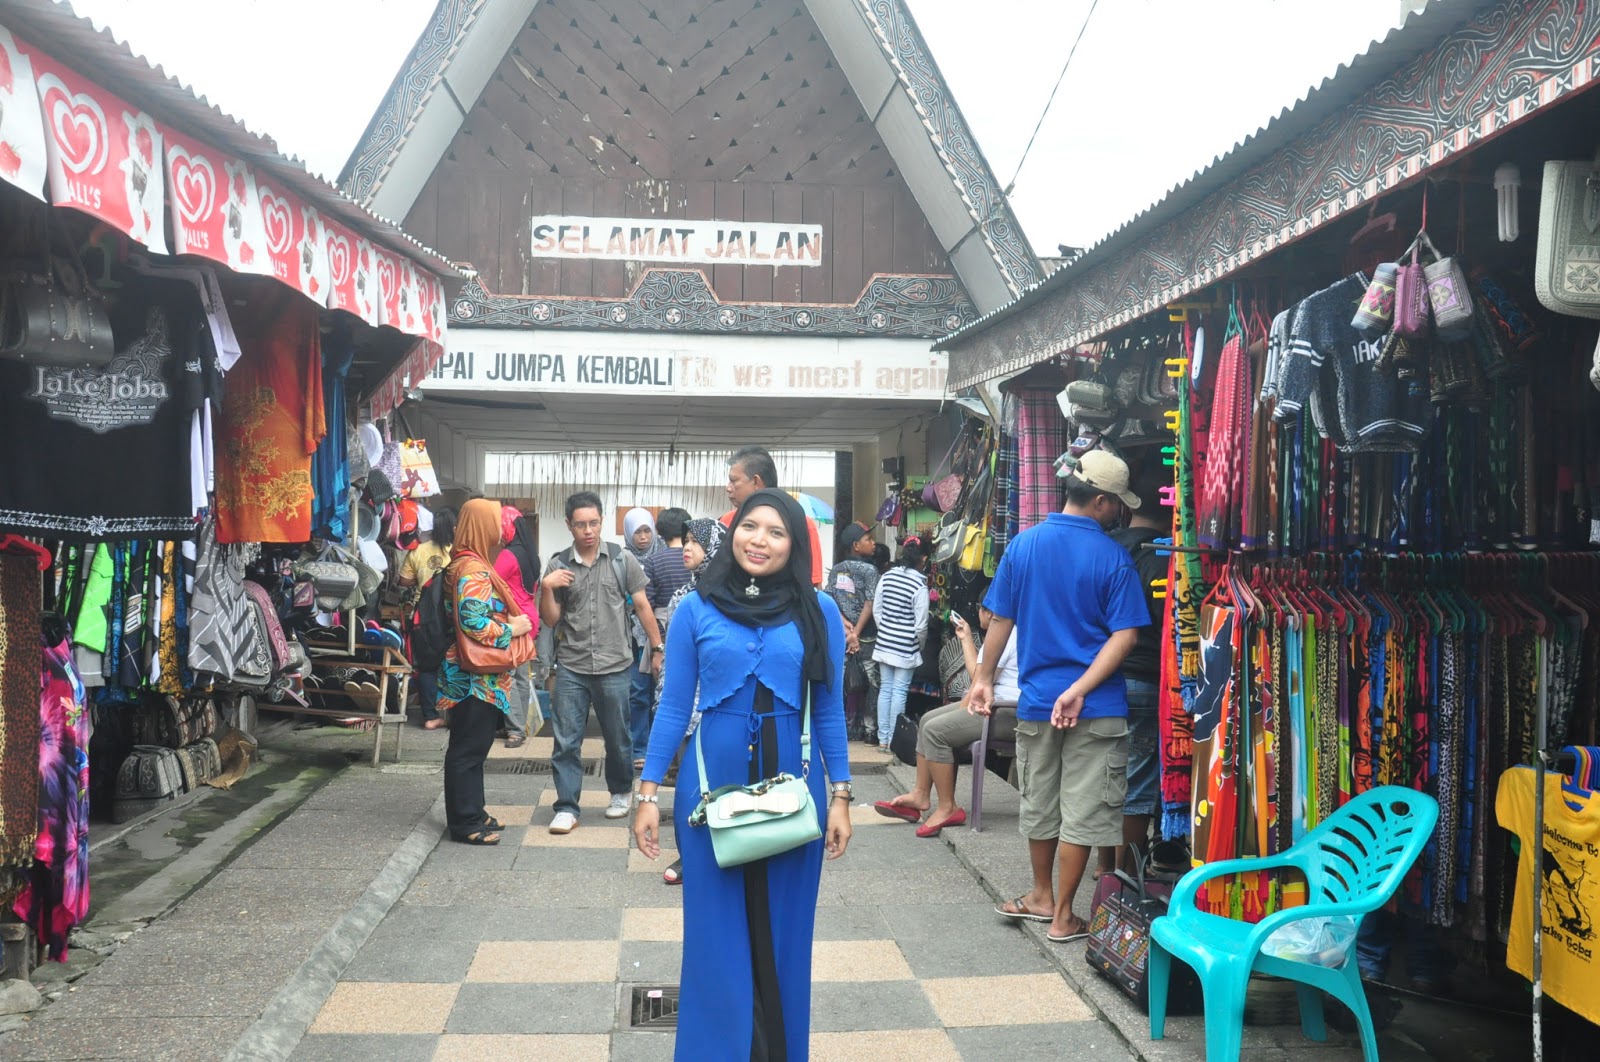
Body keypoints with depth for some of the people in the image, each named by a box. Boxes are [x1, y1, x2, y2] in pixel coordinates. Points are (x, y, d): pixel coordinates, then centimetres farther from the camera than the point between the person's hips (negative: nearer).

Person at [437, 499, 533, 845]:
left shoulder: (474, 565, 15)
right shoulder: (473, 570, -18)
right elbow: (473, 622, -27)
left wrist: (511, 624, 11)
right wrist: (512, 629, -15)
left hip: (481, 677, 10)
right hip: (476, 677, -10)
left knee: (473, 748, 16)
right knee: (468, 749, -2)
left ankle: (471, 813, 25)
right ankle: (465, 822, 5)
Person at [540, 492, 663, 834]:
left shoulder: (622, 559, -1)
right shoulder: (558, 565, 2)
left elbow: (641, 605, 5)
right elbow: (550, 619, 4)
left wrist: (657, 647, 3)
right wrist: (547, 587, -12)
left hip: (614, 667, -1)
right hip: (571, 668, 1)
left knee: (617, 738, 11)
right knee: (566, 741, 0)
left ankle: (620, 792, 33)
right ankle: (566, 808, 7)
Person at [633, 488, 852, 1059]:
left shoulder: (819, 611, 0)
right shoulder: (696, 609, -1)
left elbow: (829, 712, 4)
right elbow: (673, 707, 2)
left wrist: (839, 797, 1)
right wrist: (648, 794, -1)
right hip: (712, 787, 0)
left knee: (782, 929, 11)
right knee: (717, 933, 7)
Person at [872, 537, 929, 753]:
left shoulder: (887, 576, -1)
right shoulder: (920, 585, -16)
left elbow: (876, 609, 6)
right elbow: (920, 625, -12)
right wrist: (921, 644, 6)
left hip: (884, 642, 5)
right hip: (906, 647, -5)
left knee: (885, 688, 11)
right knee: (899, 691, 2)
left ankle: (883, 738, 16)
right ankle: (893, 739, 5)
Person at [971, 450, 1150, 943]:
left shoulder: (1023, 545, -1)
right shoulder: (1113, 557, -10)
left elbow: (1000, 620, 5)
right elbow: (1124, 635, -16)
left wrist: (984, 678, 15)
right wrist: (1079, 690, -16)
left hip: (1036, 699, 4)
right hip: (1097, 706, -3)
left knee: (1039, 804, 19)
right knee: (1083, 811, 6)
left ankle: (1041, 897, 34)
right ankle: (1062, 916, 14)